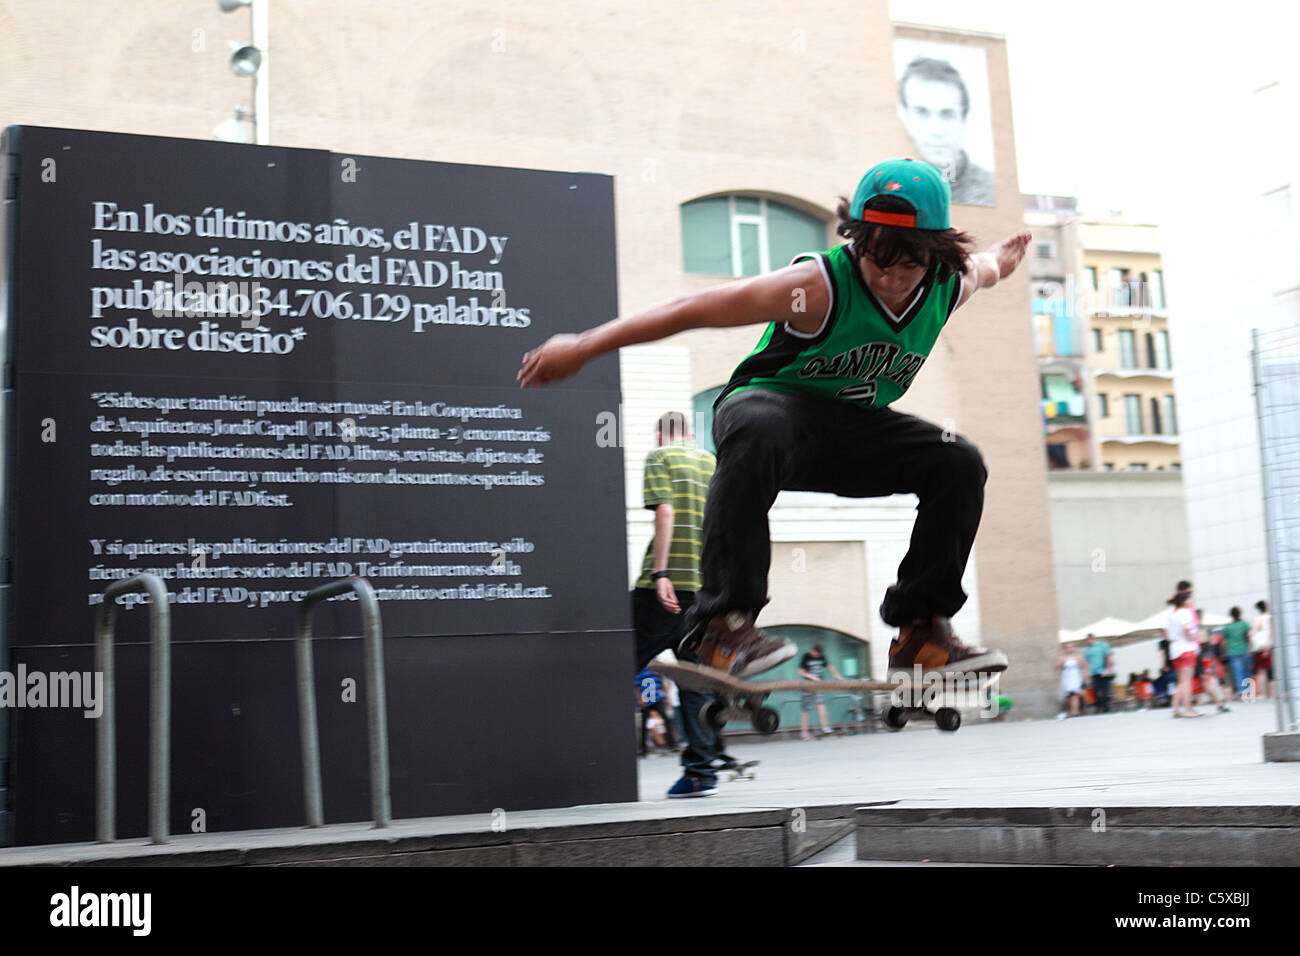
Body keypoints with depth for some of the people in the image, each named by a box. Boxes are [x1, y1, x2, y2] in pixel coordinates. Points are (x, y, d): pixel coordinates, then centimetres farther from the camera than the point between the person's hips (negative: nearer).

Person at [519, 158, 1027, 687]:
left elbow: (981, 268, 19)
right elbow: (693, 309, -26)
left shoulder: (949, 286, -10)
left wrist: (1001, 256, 44)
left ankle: (921, 630, -3)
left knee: (959, 463, -14)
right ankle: (722, 620, -38)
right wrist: (583, 346, -25)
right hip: (772, 400, -6)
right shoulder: (820, 285, -27)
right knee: (757, 434, -42)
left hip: (855, 425, 6)